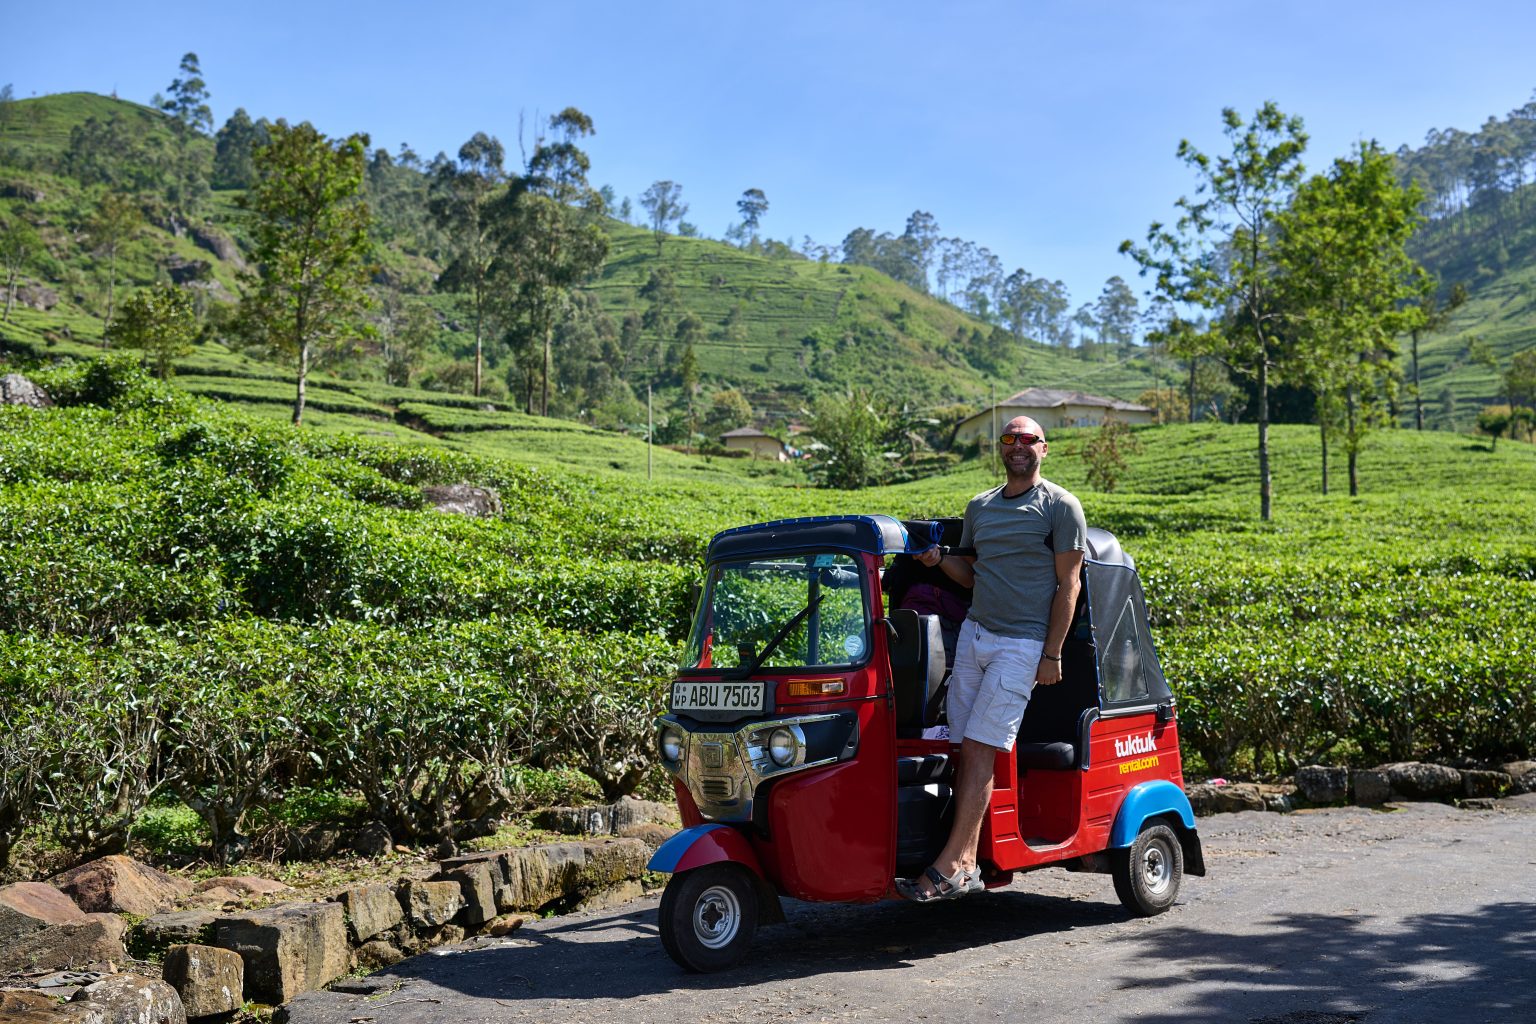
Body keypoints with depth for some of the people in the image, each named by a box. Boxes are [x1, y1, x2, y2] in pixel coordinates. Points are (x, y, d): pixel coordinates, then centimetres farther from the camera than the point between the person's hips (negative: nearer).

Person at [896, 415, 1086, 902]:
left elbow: (1068, 584, -5)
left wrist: (1051, 655, -10)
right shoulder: (979, 506, 16)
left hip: (1022, 643, -6)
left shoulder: (1061, 506, -2)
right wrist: (940, 559, 0)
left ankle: (949, 864, -14)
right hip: (973, 633, 6)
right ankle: (967, 862, 6)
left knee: (980, 749, -12)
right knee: (965, 748, 1)